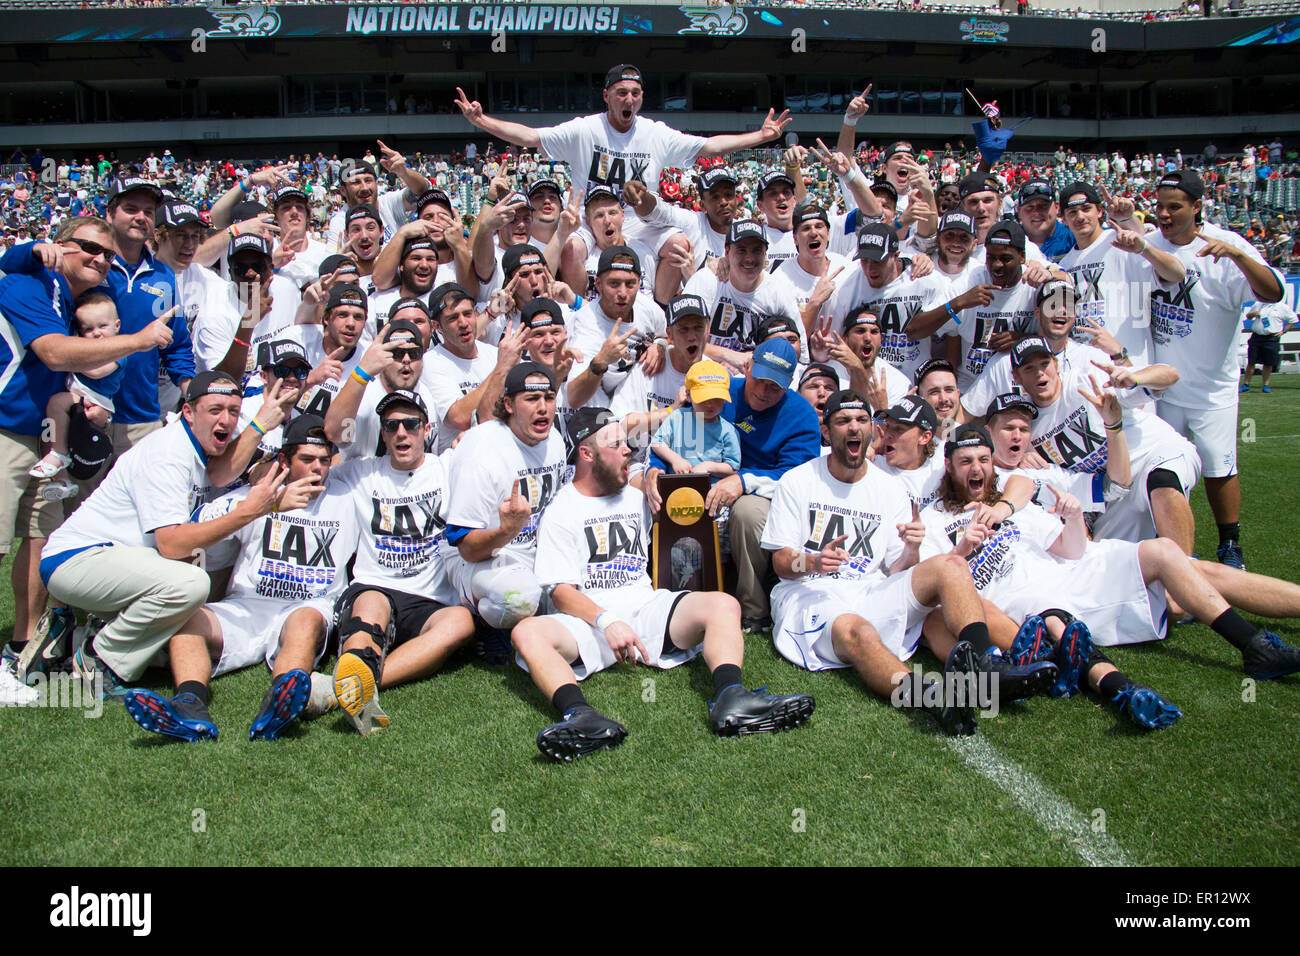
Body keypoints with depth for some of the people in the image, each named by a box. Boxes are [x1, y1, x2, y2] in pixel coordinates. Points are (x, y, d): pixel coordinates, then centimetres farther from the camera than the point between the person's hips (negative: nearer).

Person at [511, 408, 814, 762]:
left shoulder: (636, 497, 22)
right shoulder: (562, 511, 6)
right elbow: (562, 593, -4)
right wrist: (607, 622, -22)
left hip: (646, 607, 4)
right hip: (588, 619, -4)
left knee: (723, 605, -21)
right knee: (527, 633, -33)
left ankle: (730, 698, -44)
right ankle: (580, 715, -55)